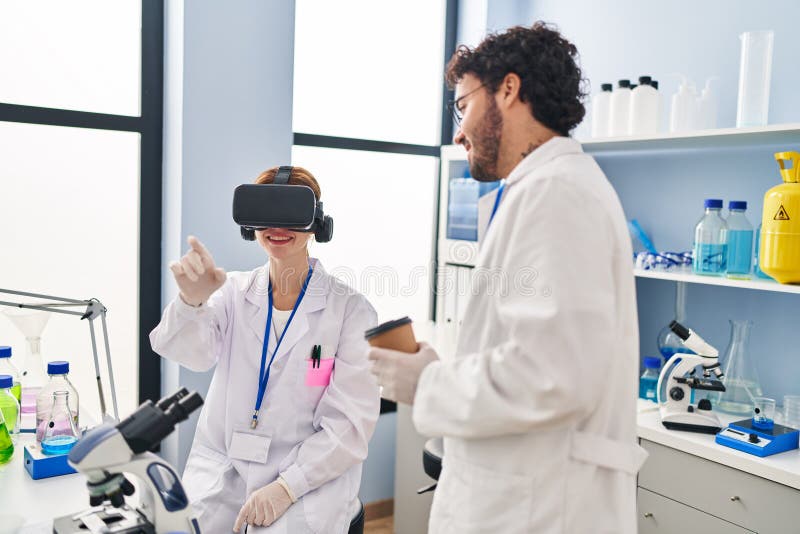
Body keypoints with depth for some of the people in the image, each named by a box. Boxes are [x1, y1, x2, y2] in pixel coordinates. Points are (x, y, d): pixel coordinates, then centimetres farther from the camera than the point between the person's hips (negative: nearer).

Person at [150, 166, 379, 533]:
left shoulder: (350, 310, -5)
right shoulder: (234, 291, 3)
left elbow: (351, 422, -7)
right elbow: (190, 350, -15)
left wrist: (286, 487, -15)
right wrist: (192, 299, -34)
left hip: (307, 484, -2)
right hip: (221, 476, 3)